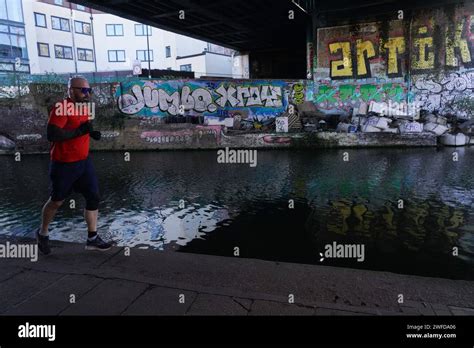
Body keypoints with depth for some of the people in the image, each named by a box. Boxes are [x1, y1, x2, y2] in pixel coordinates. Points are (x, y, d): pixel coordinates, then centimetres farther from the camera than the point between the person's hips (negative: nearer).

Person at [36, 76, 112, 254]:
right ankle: (42, 233, 36)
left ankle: (92, 239, 11)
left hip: (84, 161, 7)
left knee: (94, 197, 1)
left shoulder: (84, 107, 8)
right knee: (57, 201, 10)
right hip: (63, 164, -7)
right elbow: (52, 134, -26)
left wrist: (92, 132, 2)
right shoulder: (62, 107, -18)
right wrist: (80, 130, -27)